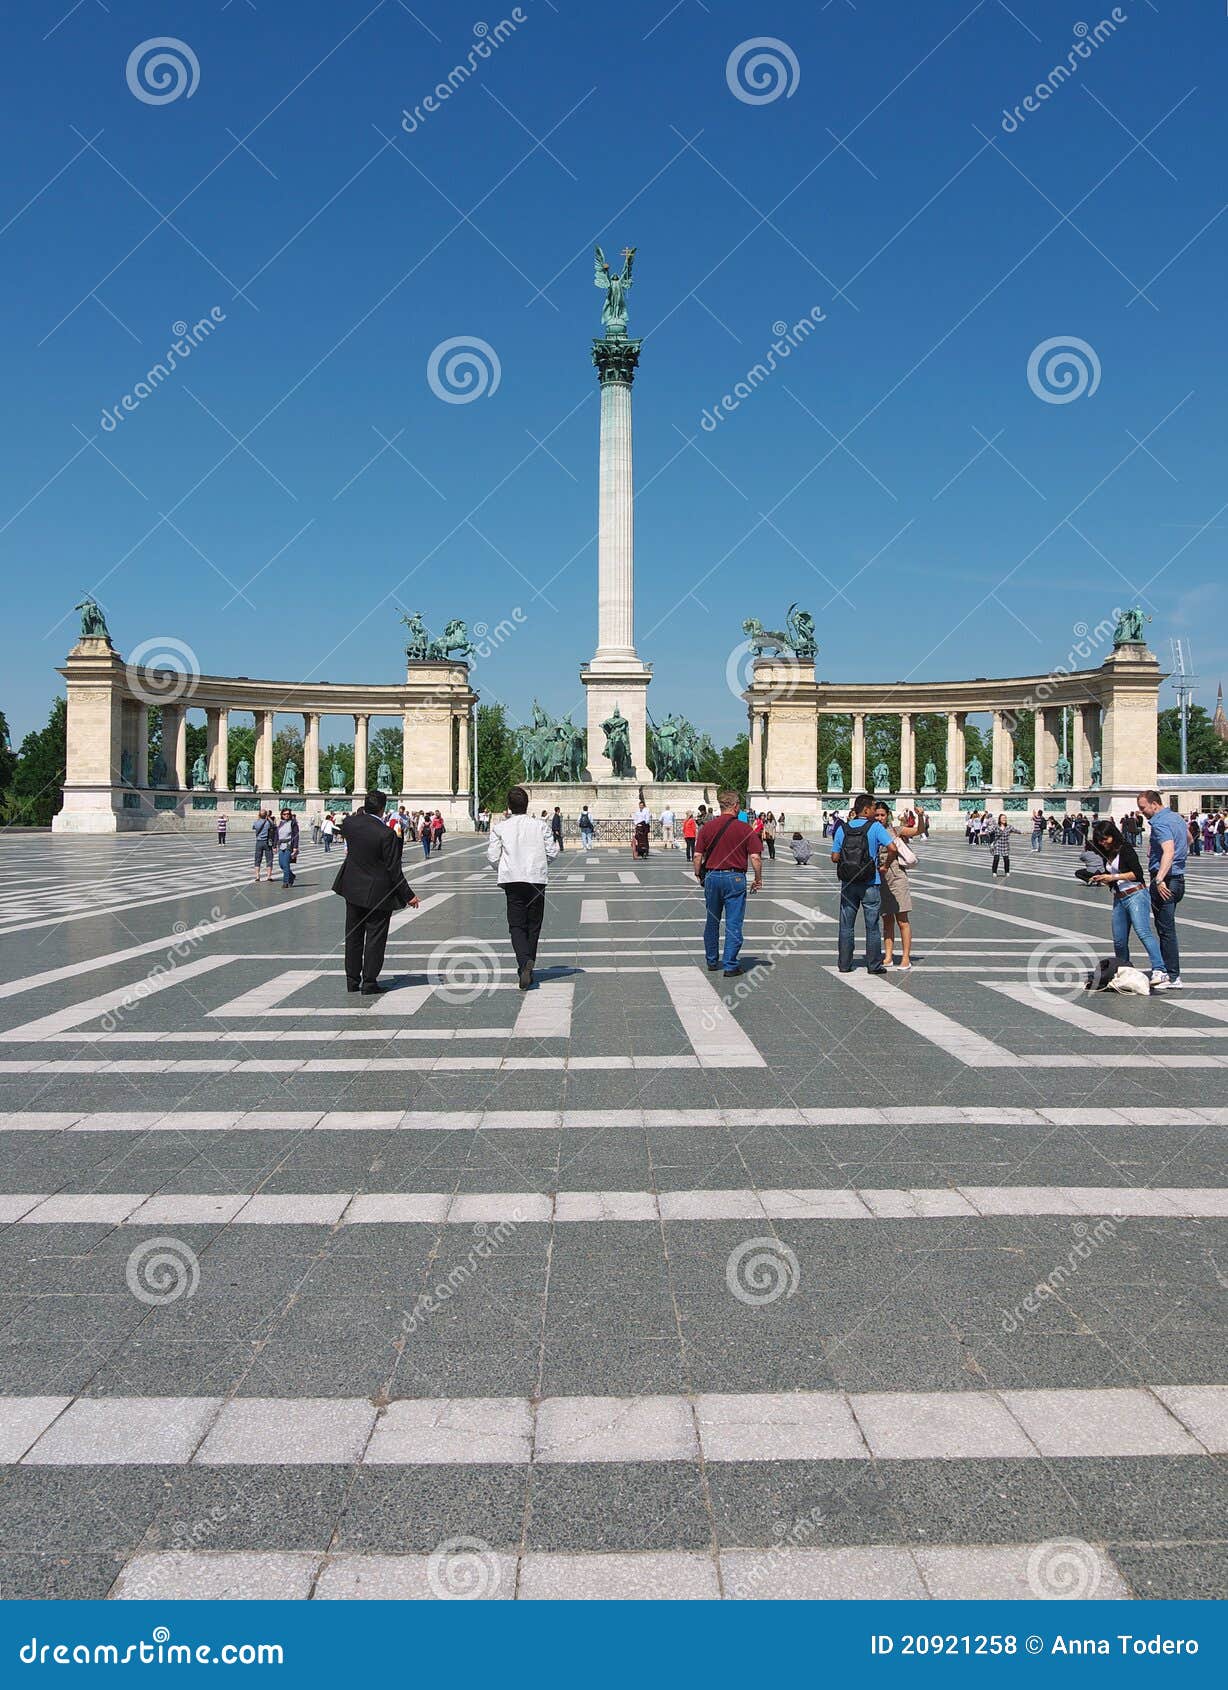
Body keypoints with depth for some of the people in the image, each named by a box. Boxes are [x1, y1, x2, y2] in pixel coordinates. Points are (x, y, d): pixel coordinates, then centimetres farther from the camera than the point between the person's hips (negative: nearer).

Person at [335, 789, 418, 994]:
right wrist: (408, 896, -10)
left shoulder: (350, 823, -6)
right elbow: (394, 869, -17)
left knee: (353, 935, 15)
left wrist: (360, 813, 24)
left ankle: (352, 980, 22)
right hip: (377, 893, -6)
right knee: (375, 937, 4)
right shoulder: (387, 834, -21)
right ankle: (369, 982, 7)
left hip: (352, 889, 6)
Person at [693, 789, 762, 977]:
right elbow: (755, 858, -10)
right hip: (735, 878, -3)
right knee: (733, 923, 2)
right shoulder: (745, 829, -6)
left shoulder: (707, 827, 2)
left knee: (712, 922, 17)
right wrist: (758, 879, 4)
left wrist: (699, 875, 14)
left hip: (712, 876, 3)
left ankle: (712, 961, 26)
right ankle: (730, 965, 2)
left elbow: (697, 856, 0)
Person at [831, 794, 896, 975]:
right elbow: (892, 849, -18)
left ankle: (844, 964, 13)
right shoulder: (875, 827, -9)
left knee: (846, 926, 11)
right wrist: (885, 865, -2)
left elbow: (835, 857, -1)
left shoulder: (842, 828, 0)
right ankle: (874, 965, 11)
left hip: (848, 884, 3)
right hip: (870, 884, -3)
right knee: (872, 926, 7)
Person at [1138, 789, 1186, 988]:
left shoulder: (1160, 823, -17)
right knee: (1167, 928, 15)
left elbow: (1169, 851, -33)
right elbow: (1188, 838, 35)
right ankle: (1169, 970, 20)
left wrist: (1160, 879, -42)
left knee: (1166, 930, -5)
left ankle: (1172, 977, -2)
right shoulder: (1176, 817, 14)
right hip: (1178, 880, 10)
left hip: (1165, 883, -10)